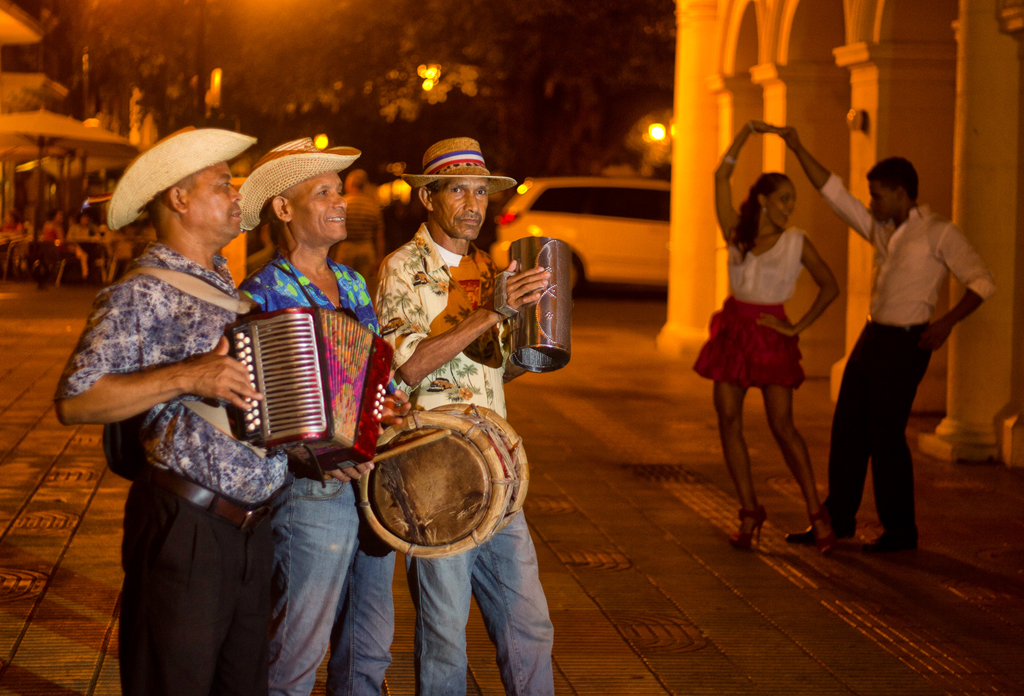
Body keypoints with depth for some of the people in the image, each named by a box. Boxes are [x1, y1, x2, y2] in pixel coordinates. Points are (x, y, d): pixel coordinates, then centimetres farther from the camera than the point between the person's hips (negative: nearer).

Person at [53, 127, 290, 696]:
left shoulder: (228, 285, 17)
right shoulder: (141, 293, -9)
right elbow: (74, 401, -15)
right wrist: (186, 378, -21)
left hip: (250, 530, 8)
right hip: (184, 528, -8)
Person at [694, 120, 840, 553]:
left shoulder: (797, 242, -1)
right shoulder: (736, 233, 4)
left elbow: (830, 286, 6)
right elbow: (722, 176, 4)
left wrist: (799, 327, 0)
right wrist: (746, 132, 4)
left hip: (770, 335, -3)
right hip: (732, 330, 3)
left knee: (782, 427, -7)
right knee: (729, 422, 0)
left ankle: (816, 512, 0)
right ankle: (749, 512, 10)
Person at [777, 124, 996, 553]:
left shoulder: (938, 233, -7)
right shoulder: (881, 230, 14)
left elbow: (981, 281, -14)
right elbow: (833, 193, 16)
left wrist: (947, 321, -27)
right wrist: (798, 150, 11)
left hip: (905, 343, -8)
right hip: (872, 336, 8)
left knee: (885, 435, -6)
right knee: (847, 431, 9)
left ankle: (900, 531, 5)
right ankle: (837, 521, 19)